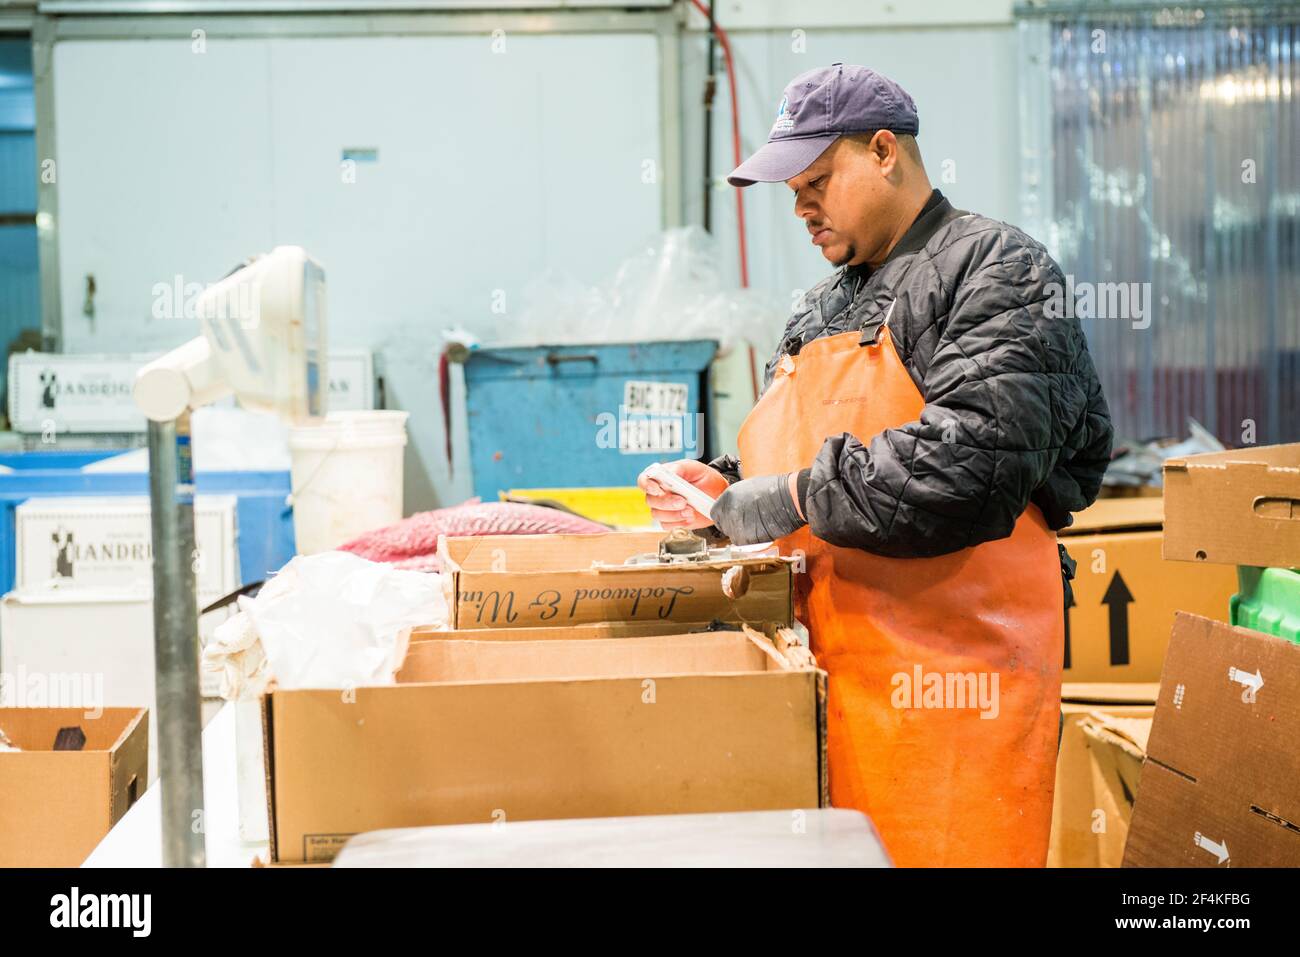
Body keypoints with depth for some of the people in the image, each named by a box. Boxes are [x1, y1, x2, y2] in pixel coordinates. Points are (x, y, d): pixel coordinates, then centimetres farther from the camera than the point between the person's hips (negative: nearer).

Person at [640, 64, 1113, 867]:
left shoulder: (994, 268, -5)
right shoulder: (825, 309, 21)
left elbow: (975, 456, -20)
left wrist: (795, 497, -17)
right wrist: (723, 492, 4)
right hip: (829, 669, 7)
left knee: (937, 847, -3)